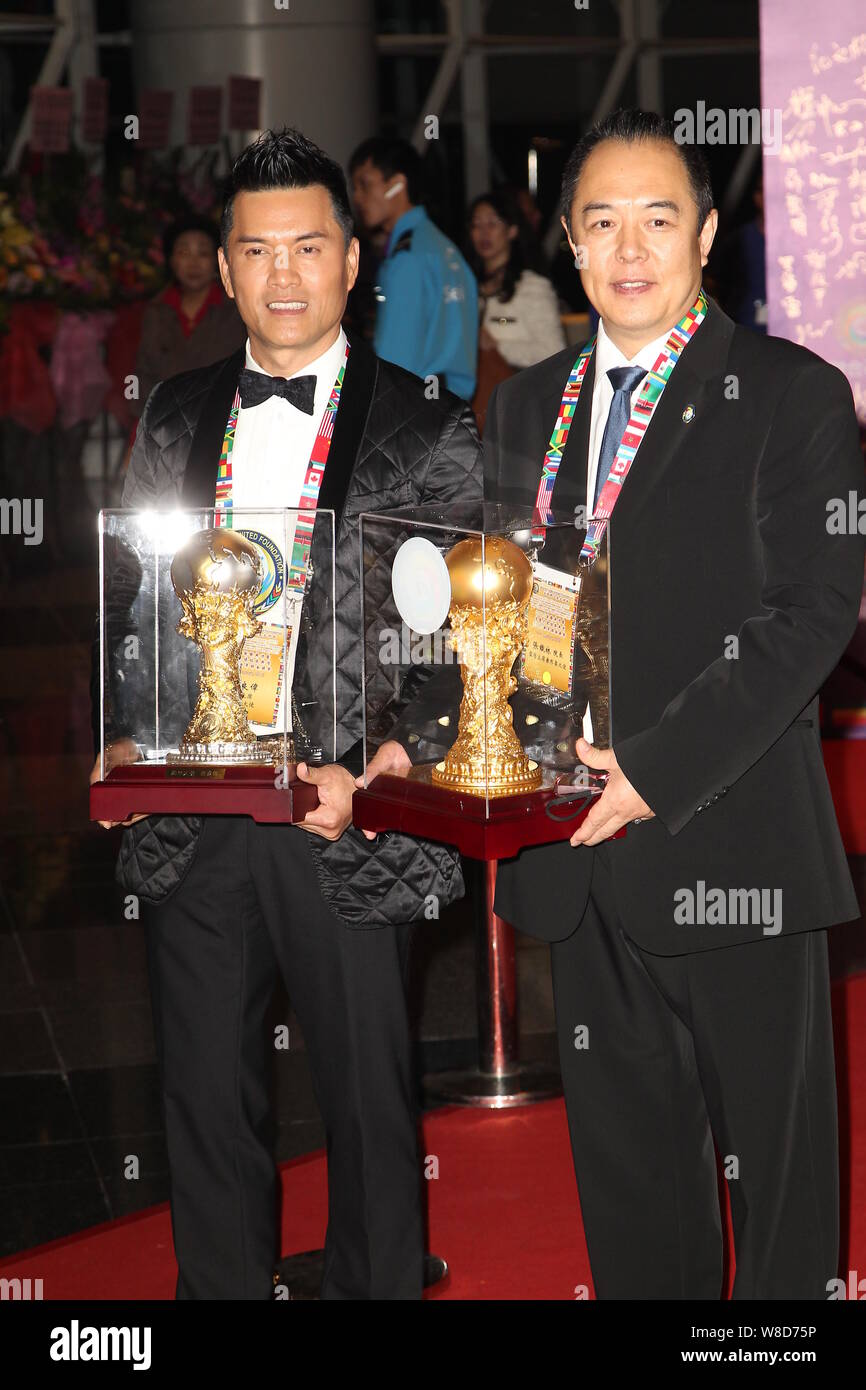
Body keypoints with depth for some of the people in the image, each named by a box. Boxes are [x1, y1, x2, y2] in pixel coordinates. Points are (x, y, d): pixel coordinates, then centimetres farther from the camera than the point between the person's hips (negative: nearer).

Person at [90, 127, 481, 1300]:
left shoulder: (428, 433, -2)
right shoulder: (175, 421, 10)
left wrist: (380, 772, -16)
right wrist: (123, 744, -3)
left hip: (349, 839, -3)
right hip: (190, 827, 3)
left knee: (370, 1113, 8)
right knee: (206, 1111, 13)